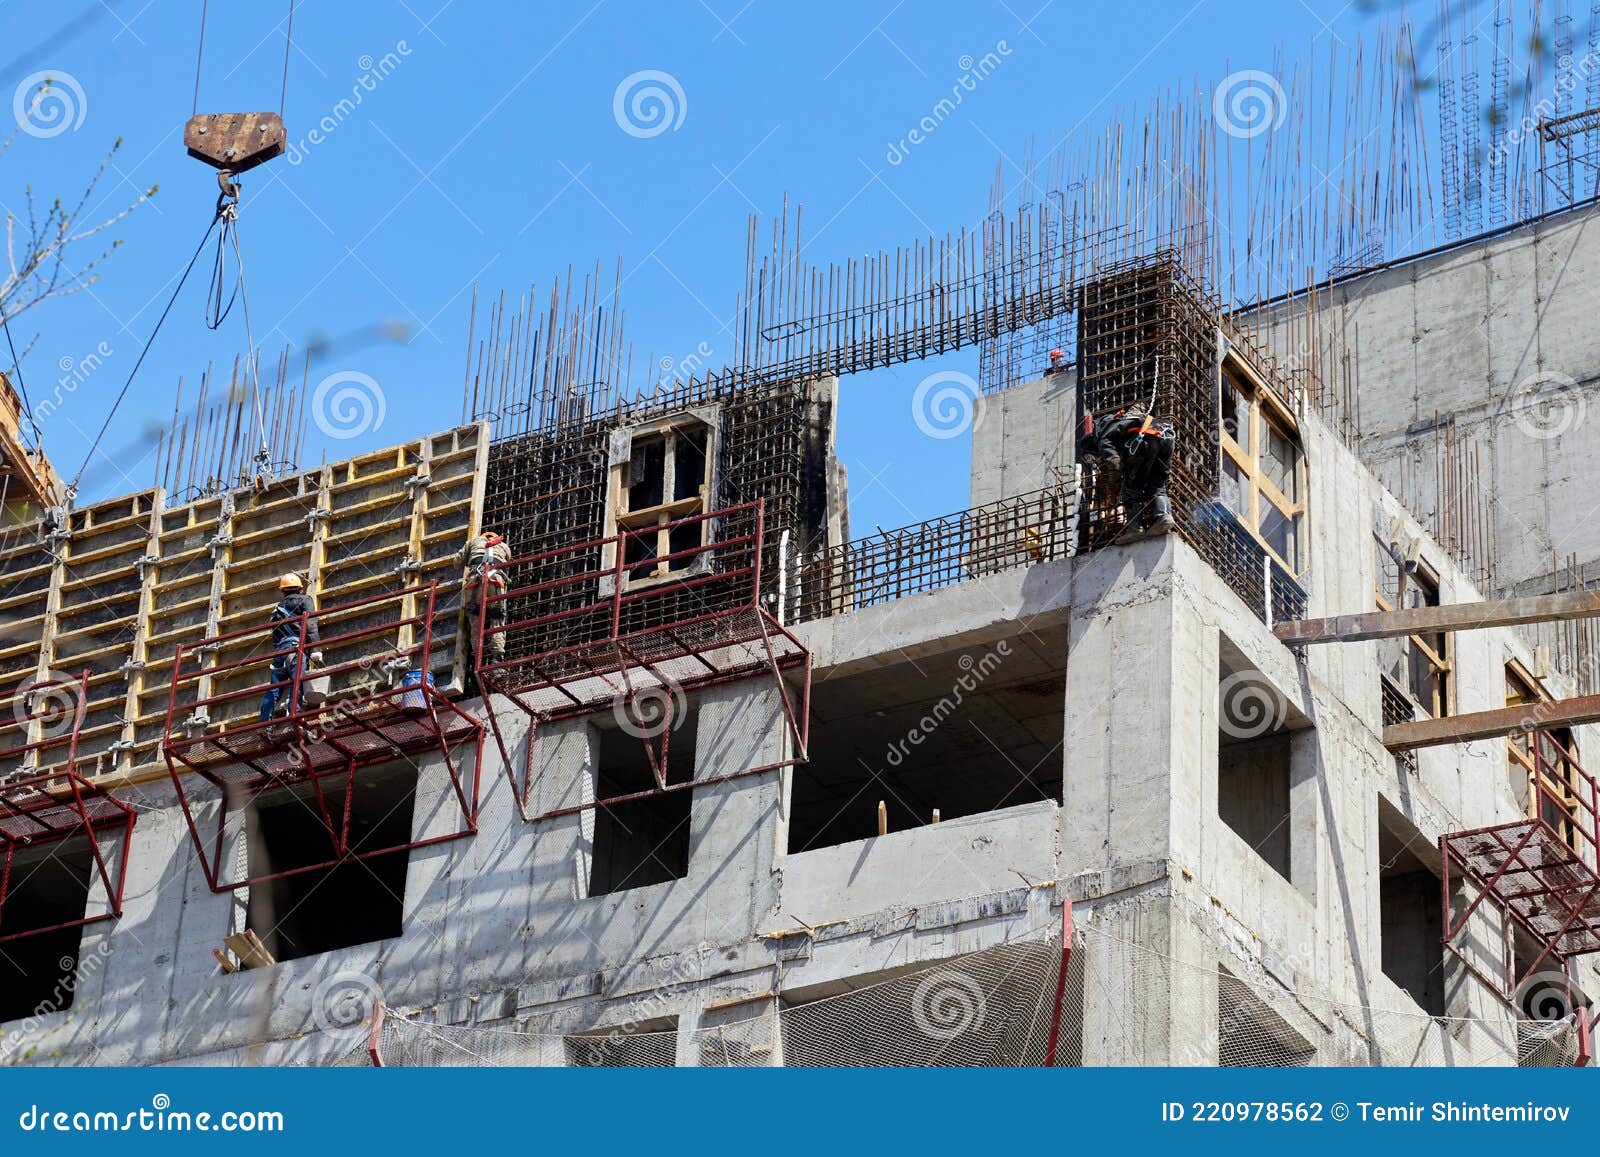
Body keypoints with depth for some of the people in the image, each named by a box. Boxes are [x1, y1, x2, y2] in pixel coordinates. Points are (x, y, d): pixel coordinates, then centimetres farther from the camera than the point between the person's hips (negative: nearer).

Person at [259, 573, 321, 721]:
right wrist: (315, 648, -12)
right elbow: (310, 625, -4)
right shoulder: (304, 600, 13)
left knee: (273, 691, 3)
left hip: (278, 650, 6)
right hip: (295, 646, -6)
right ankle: (295, 715, -38)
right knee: (297, 683, -21)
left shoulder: (278, 608, 32)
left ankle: (265, 723, -5)